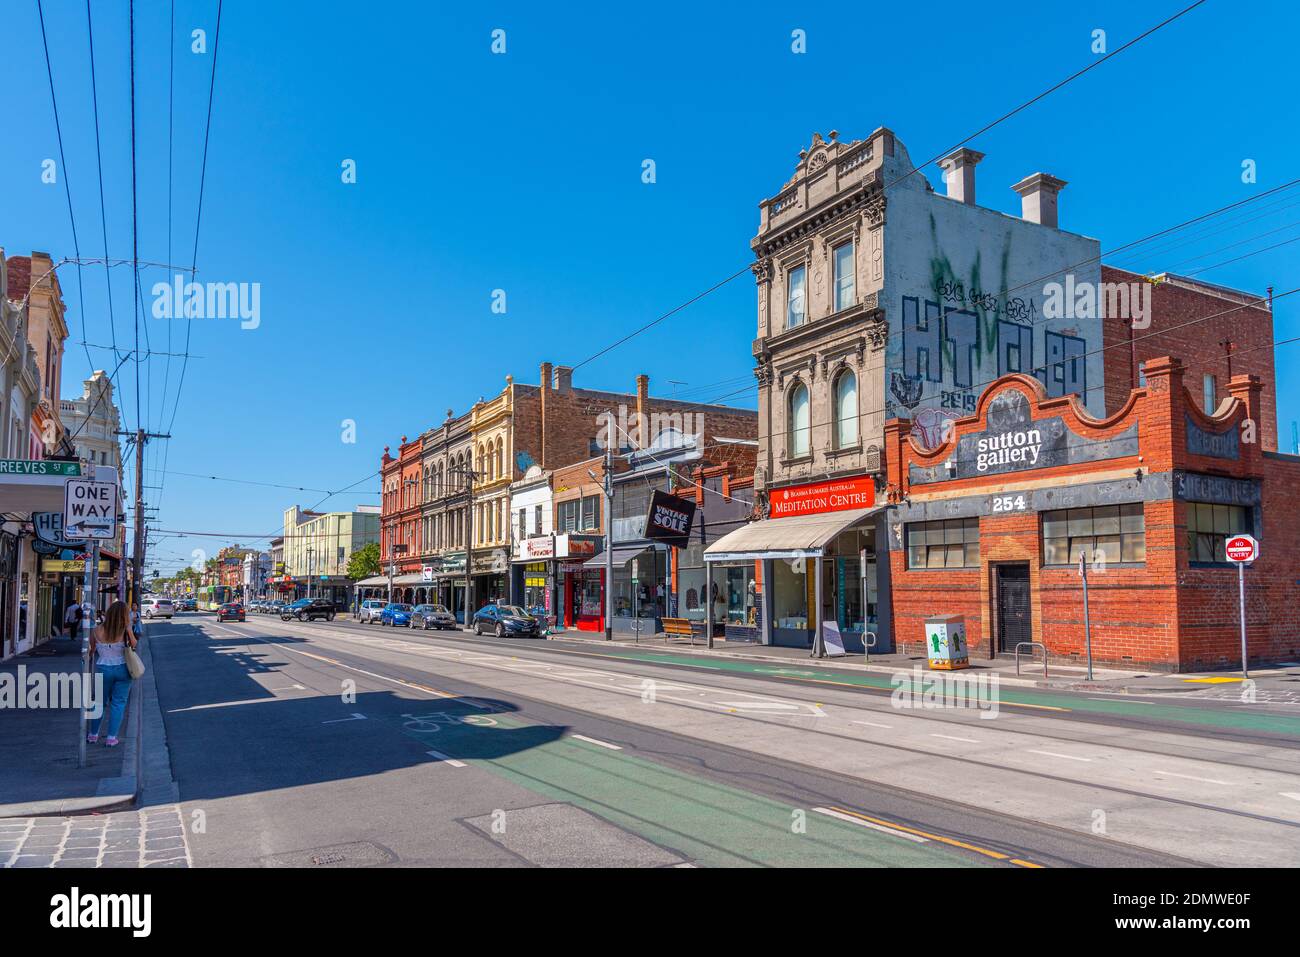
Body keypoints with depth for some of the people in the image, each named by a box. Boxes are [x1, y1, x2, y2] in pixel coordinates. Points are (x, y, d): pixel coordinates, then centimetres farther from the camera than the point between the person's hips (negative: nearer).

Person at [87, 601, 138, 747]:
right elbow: (134, 645, 3)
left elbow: (91, 650, 1)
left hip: (103, 670, 2)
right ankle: (111, 737, 8)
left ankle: (93, 734, 26)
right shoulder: (125, 632, -16)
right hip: (122, 669, -2)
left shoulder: (97, 631, -11)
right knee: (118, 703, 8)